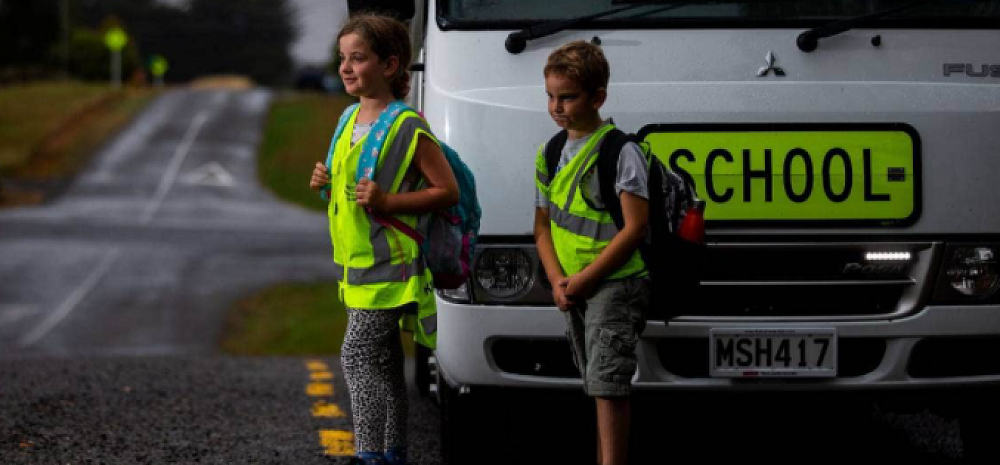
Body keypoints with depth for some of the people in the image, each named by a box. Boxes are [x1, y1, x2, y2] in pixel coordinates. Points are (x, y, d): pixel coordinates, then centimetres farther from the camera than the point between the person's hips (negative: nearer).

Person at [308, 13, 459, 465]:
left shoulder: (409, 129, -15)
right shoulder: (351, 121, 11)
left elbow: (448, 191, -15)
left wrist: (387, 202, -23)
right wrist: (327, 183, 4)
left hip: (388, 266, -9)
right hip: (357, 264, 9)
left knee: (358, 358, -14)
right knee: (384, 366, 15)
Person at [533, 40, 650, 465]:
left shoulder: (621, 151, -11)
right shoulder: (550, 154, 10)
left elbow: (635, 227, -16)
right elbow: (543, 226, 14)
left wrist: (584, 279, -15)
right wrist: (557, 280, -3)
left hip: (615, 283, -7)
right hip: (573, 290, 7)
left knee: (608, 382, -17)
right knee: (598, 388, 14)